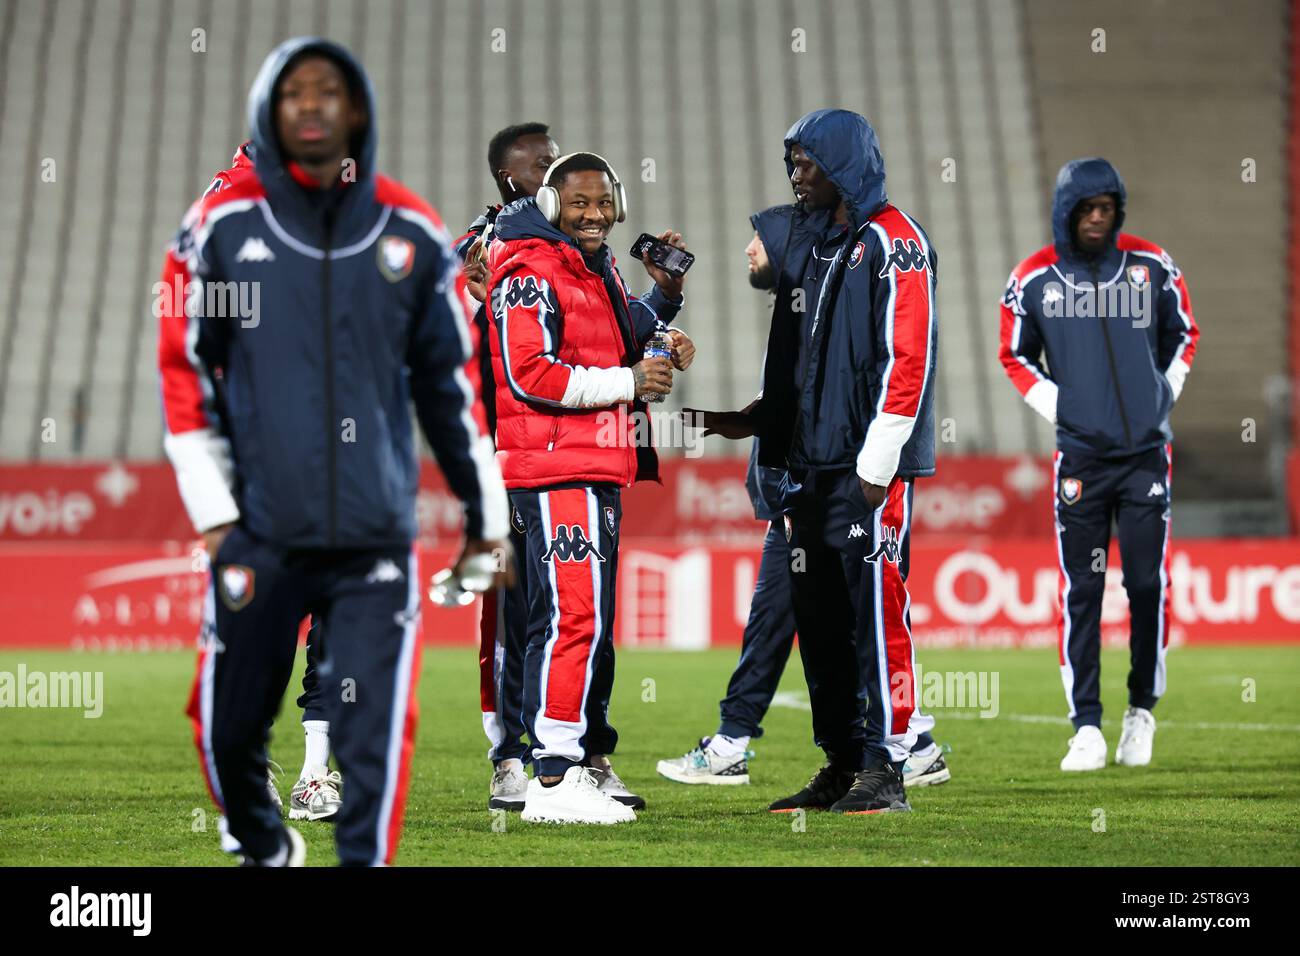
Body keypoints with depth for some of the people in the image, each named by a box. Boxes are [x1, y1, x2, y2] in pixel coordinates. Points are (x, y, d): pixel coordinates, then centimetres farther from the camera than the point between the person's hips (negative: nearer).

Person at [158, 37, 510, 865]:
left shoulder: (412, 235, 5)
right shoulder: (225, 225, 1)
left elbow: (449, 382, 13)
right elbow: (185, 368, 5)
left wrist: (487, 515, 16)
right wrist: (212, 508, 0)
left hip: (376, 539, 0)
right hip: (260, 535, 0)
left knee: (374, 738, -8)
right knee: (230, 727, 7)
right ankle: (267, 852, 35)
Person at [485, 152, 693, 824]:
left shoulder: (600, 270, 19)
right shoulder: (532, 272, -11)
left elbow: (625, 339, 33)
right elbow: (529, 375, -19)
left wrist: (664, 297, 14)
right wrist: (628, 382, -16)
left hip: (599, 467, 10)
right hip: (554, 470, -10)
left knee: (591, 619, 17)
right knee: (574, 616, -15)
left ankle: (588, 761, 27)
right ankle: (552, 780, -16)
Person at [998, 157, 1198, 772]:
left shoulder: (1152, 267, 2)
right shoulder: (1035, 279, -1)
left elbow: (1183, 336, 16)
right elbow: (1016, 355, 12)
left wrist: (1162, 397, 6)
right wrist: (1055, 406, 1)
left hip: (1146, 454, 1)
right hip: (1080, 458, -1)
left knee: (1147, 585, 1)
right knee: (1081, 593, -1)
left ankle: (1143, 710, 17)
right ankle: (1087, 728, 1)